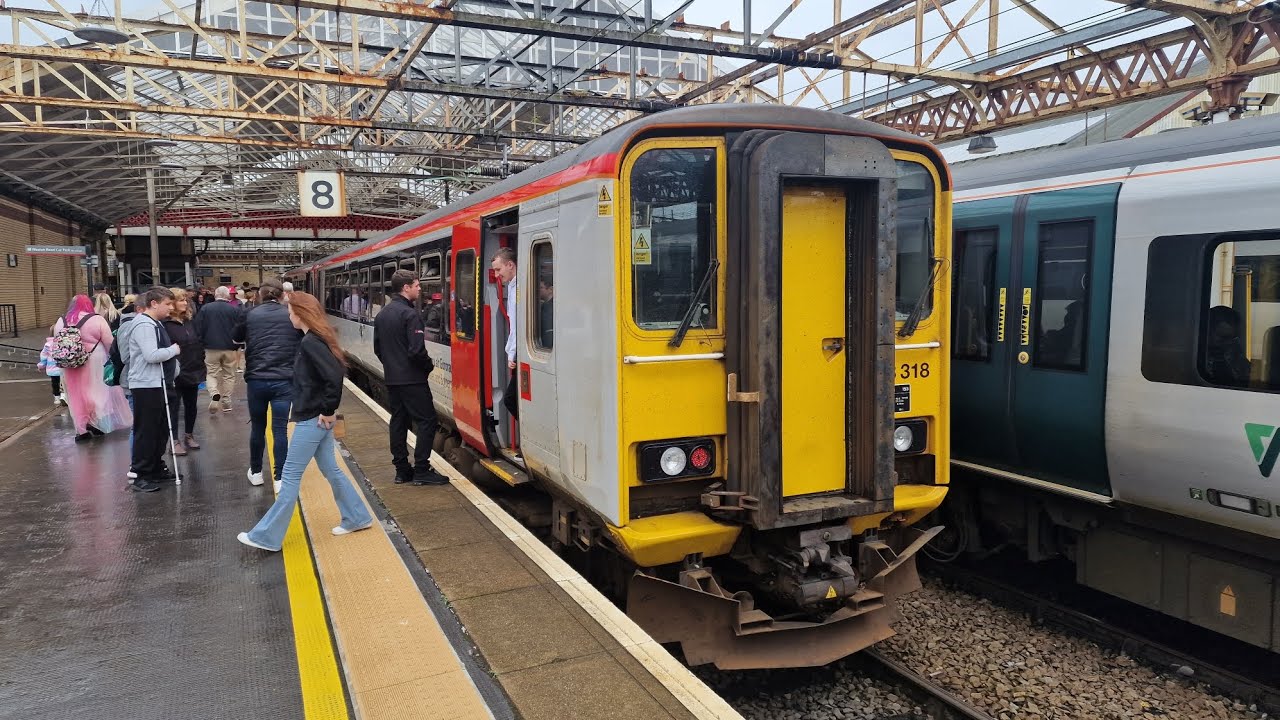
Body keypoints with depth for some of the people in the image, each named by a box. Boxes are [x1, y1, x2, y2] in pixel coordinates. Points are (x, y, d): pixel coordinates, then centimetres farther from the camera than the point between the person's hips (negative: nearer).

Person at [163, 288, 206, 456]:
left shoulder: (189, 321, 10)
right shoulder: (165, 324, -13)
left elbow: (199, 344, 16)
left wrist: (202, 365, 14)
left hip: (193, 371, 7)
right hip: (175, 373, -7)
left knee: (191, 405, 16)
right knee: (174, 407, 3)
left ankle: (189, 435, 31)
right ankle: (175, 440, 9)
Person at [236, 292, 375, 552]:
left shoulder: (310, 343, -19)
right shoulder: (315, 339, 10)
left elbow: (335, 376, -29)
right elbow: (334, 372, 15)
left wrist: (329, 410, -20)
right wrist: (328, 409, 10)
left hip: (312, 419, -10)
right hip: (316, 417, 10)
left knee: (290, 477, -2)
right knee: (330, 469, 17)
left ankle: (266, 536, 7)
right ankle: (357, 518, 26)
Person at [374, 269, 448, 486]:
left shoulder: (381, 315, 11)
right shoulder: (410, 314, -17)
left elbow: (377, 348, 16)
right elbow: (417, 350, -22)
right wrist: (428, 366, -6)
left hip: (392, 379, 9)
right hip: (411, 379, -9)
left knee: (399, 420, 12)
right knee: (426, 420, -3)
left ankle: (401, 469, 17)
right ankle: (421, 470, -4)